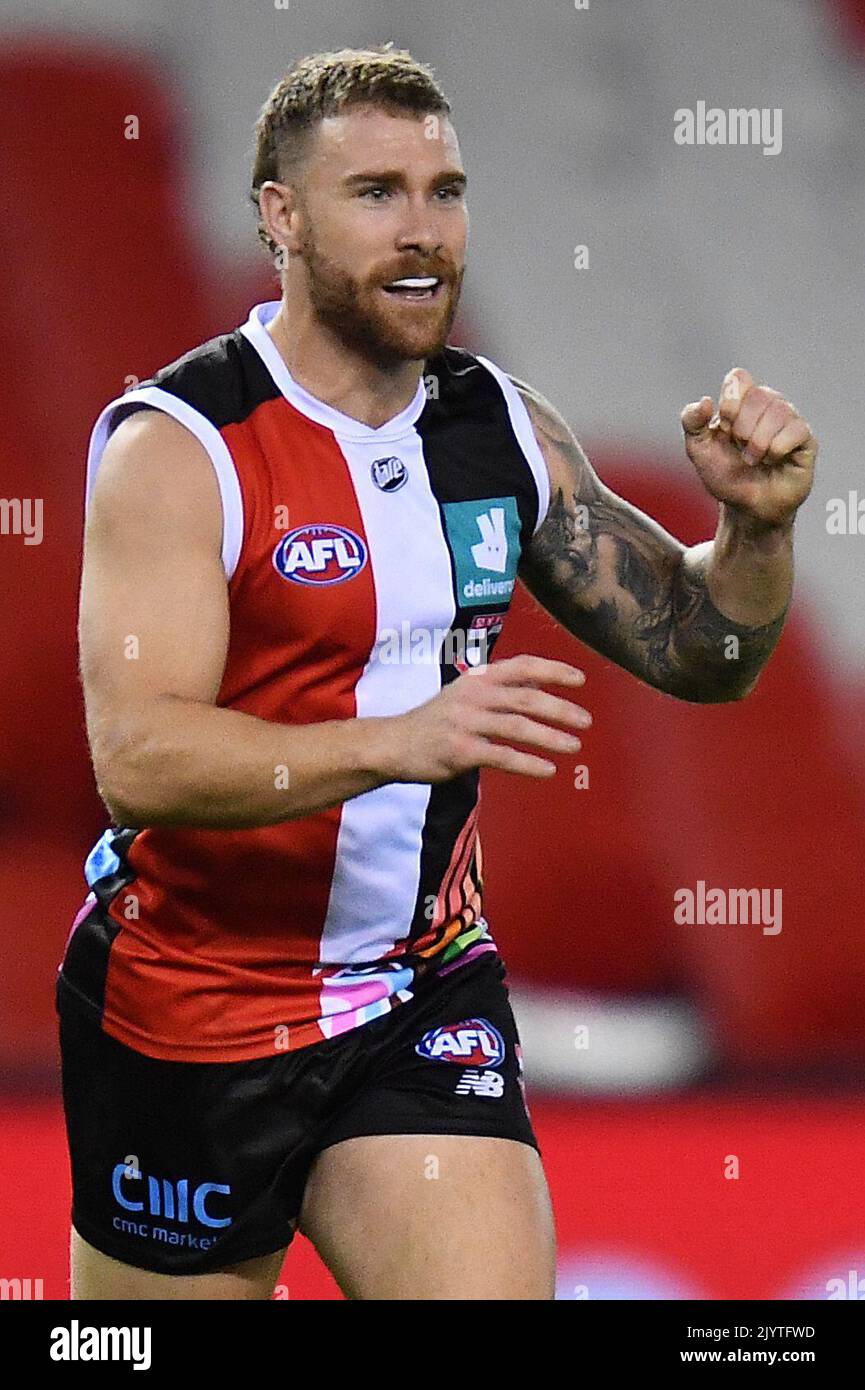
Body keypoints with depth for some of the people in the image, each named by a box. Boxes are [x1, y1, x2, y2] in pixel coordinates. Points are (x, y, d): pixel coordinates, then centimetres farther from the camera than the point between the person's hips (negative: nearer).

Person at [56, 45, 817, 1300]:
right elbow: (139, 756, -28)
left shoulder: (499, 427, 3)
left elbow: (699, 655, 11)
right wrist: (398, 741, -41)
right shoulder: (178, 446, -15)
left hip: (428, 998, 4)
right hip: (193, 1008, -4)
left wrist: (756, 524, -10)